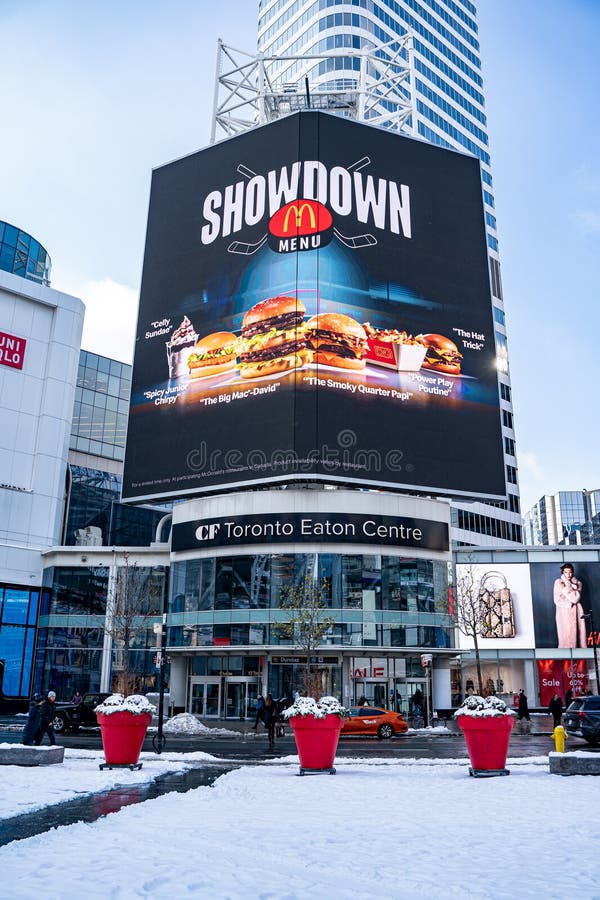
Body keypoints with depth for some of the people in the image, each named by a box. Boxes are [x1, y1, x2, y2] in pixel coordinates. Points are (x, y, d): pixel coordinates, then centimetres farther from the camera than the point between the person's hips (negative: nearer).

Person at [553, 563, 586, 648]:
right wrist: (570, 603, -12)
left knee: (579, 634, 0)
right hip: (564, 613, -2)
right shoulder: (558, 582, 0)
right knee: (566, 636, -4)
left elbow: (576, 598, -11)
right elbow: (557, 601, -6)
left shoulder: (577, 583, 5)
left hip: (576, 612, 2)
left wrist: (568, 584, -12)